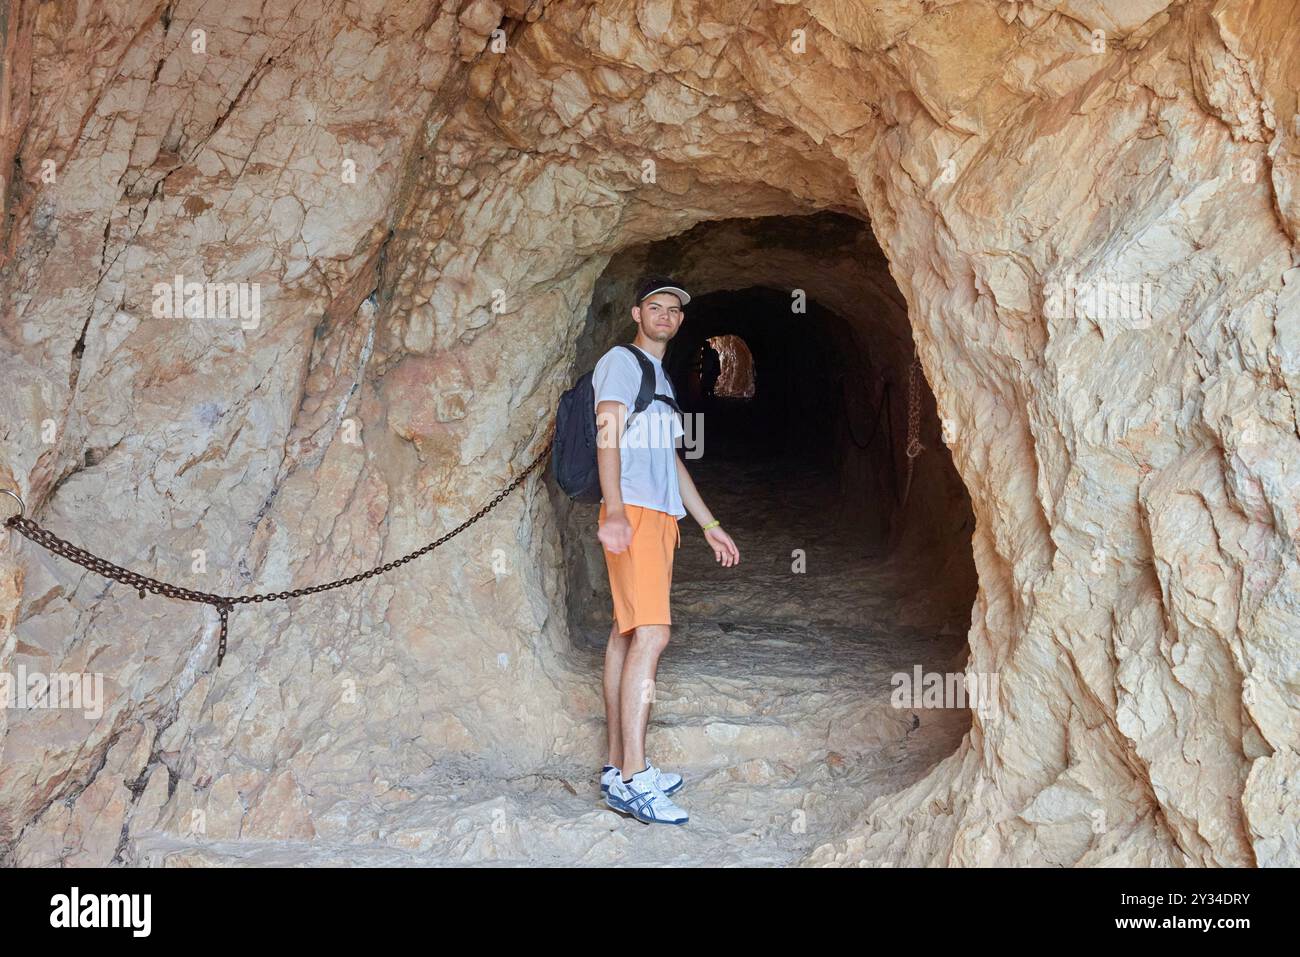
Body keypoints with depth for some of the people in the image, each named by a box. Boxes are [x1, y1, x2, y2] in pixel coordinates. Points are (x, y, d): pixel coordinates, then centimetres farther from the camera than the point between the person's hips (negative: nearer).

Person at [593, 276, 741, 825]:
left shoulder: (663, 381, 28)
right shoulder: (620, 362, 1)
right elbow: (608, 434, -12)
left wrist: (709, 525, 28)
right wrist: (613, 509, -25)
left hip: (662, 516, 9)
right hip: (632, 512, -9)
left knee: (628, 633, 6)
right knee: (651, 632, -18)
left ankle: (617, 767, 8)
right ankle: (632, 779, -21)